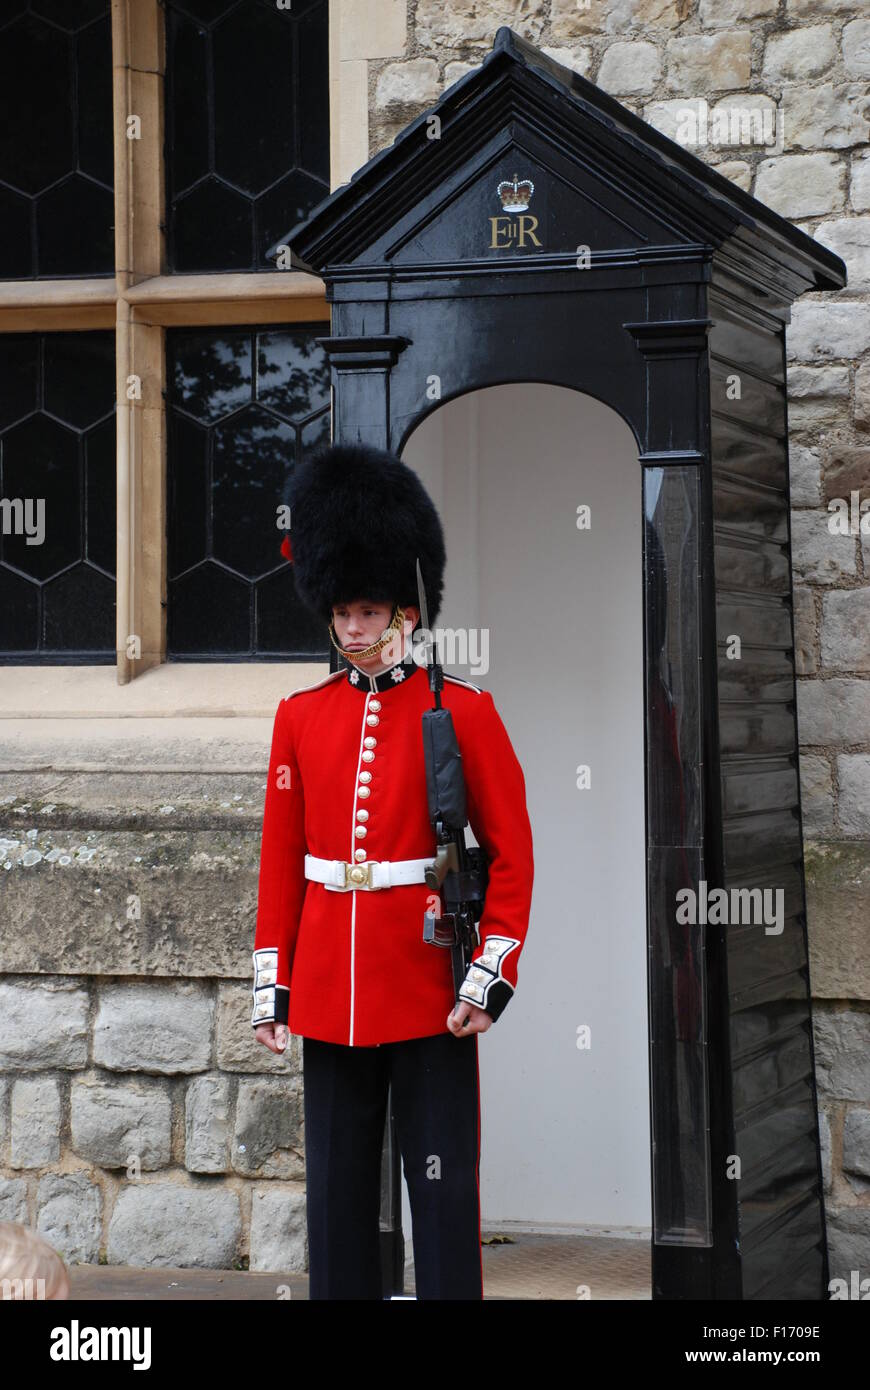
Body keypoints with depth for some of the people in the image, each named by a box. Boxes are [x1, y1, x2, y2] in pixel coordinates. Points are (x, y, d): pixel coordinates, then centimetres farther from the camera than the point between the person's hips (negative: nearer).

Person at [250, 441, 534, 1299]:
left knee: (442, 1184, 1)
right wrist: (270, 985, 6)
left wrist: (492, 972, -10)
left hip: (430, 991, -3)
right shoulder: (300, 715, 8)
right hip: (329, 991, 3)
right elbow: (280, 860, 9)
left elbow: (512, 852, -2)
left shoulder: (464, 711, -2)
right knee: (337, 1188, 9)